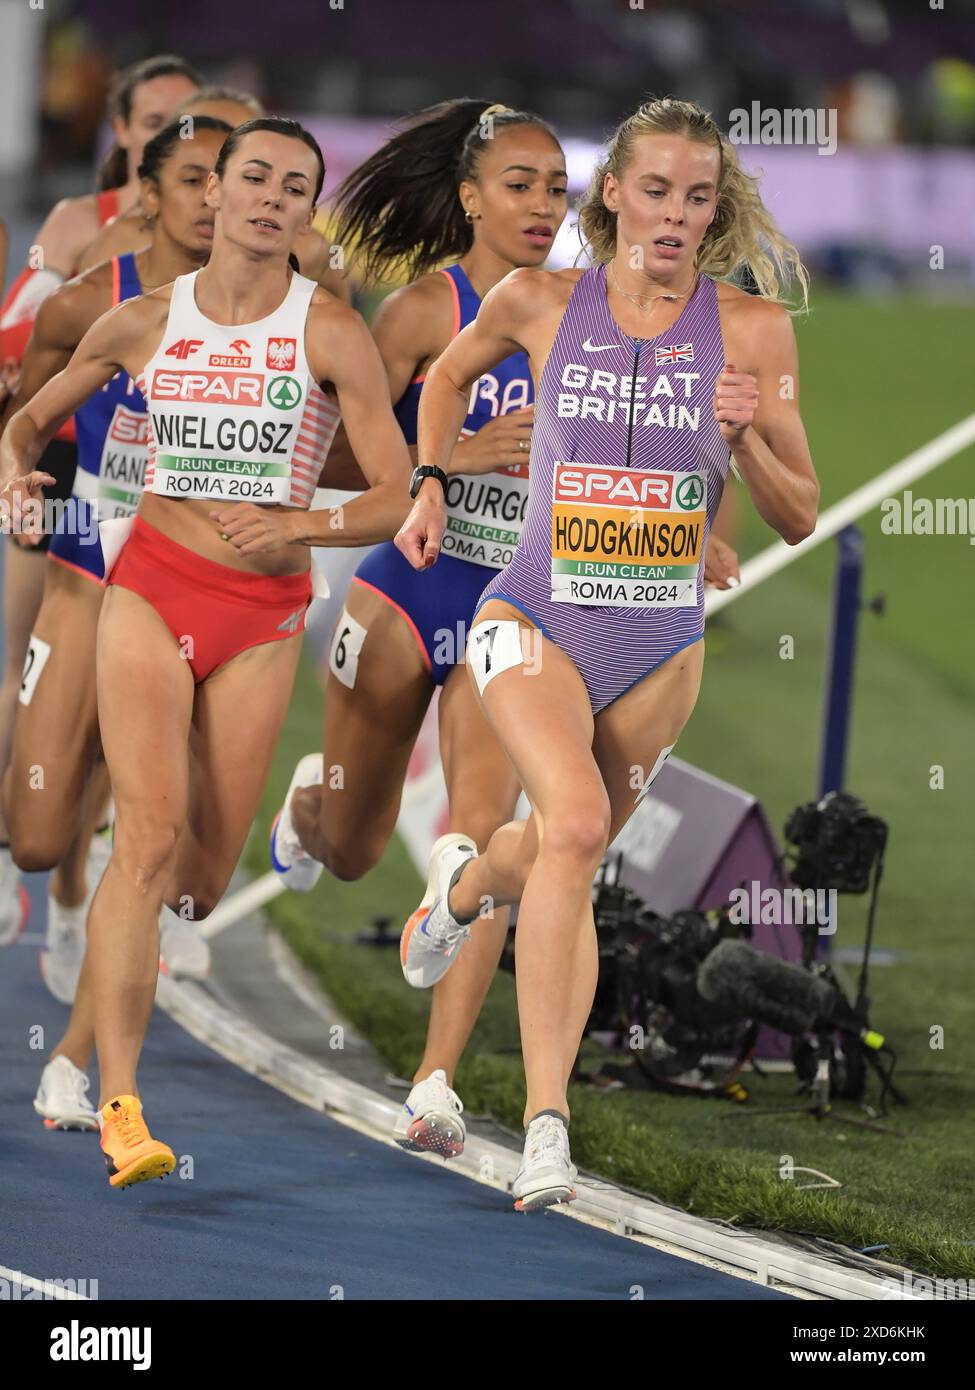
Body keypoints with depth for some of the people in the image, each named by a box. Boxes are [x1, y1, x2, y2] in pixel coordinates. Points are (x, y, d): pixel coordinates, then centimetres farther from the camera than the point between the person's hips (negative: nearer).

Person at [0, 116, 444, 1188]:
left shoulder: (329, 331, -1)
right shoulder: (144, 323, 6)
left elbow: (395, 499, -3)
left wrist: (298, 525, -20)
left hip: (265, 609, 1)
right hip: (151, 584, -1)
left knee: (208, 870, 1)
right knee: (151, 834, -18)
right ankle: (119, 1108, -24)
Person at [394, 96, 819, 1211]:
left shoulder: (749, 327, -4)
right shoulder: (540, 303, -4)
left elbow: (799, 520, -1)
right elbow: (450, 376, 20)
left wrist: (745, 439, -18)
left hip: (660, 643, 3)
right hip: (535, 617, -3)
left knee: (561, 852, 18)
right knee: (575, 824, -27)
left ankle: (466, 881, 57)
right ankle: (547, 1125, -27)